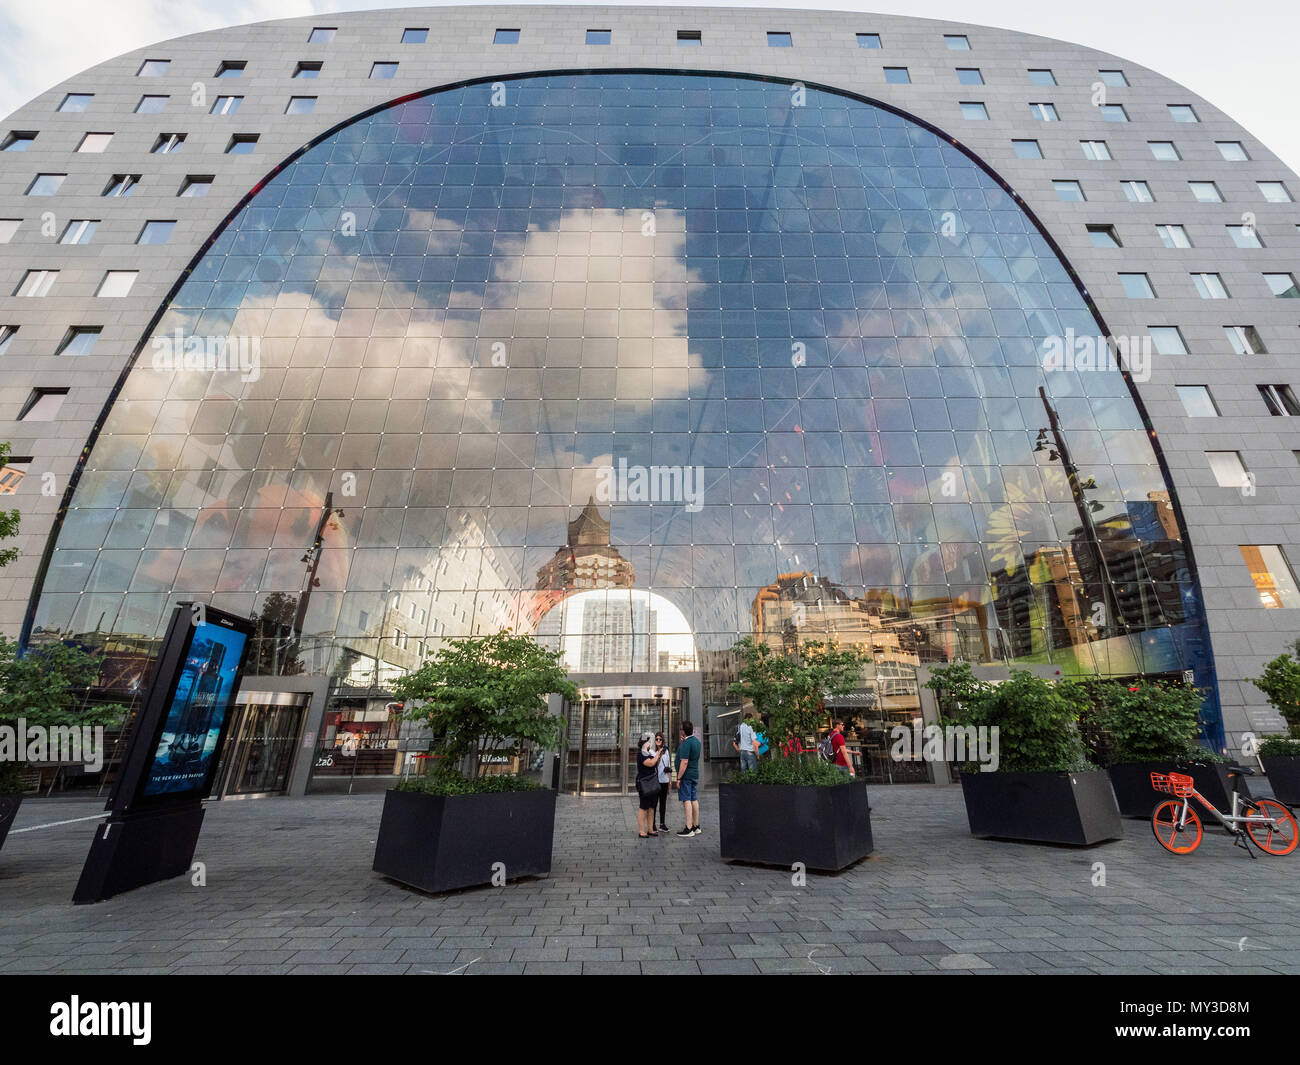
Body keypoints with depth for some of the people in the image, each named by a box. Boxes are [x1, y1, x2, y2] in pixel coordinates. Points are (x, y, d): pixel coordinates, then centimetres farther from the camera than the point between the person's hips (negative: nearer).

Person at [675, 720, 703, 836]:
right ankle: (696, 826, 19)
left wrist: (679, 778, -19)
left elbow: (684, 762, -23)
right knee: (694, 800, 13)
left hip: (686, 776, -9)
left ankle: (689, 828, -4)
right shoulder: (697, 741, 10)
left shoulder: (686, 743, -19)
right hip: (695, 774, 9)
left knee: (686, 800, -5)